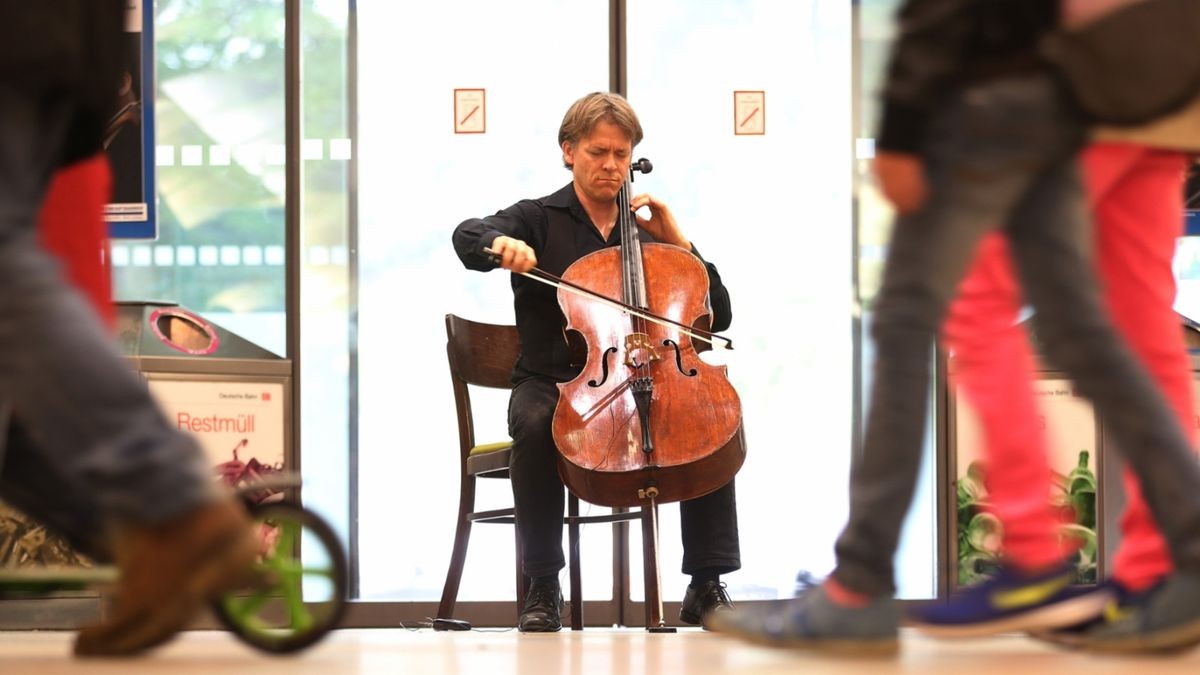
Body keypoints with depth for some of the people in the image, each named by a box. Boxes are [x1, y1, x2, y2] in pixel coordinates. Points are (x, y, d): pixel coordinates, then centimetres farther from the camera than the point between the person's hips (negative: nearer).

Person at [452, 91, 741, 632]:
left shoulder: (646, 231, 17)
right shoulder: (539, 219, 9)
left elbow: (717, 315, 12)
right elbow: (467, 237, -12)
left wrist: (676, 241, 2)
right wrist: (501, 243, -35)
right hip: (553, 382, -2)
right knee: (535, 423, -37)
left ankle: (706, 587, -22)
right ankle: (542, 587, -25)